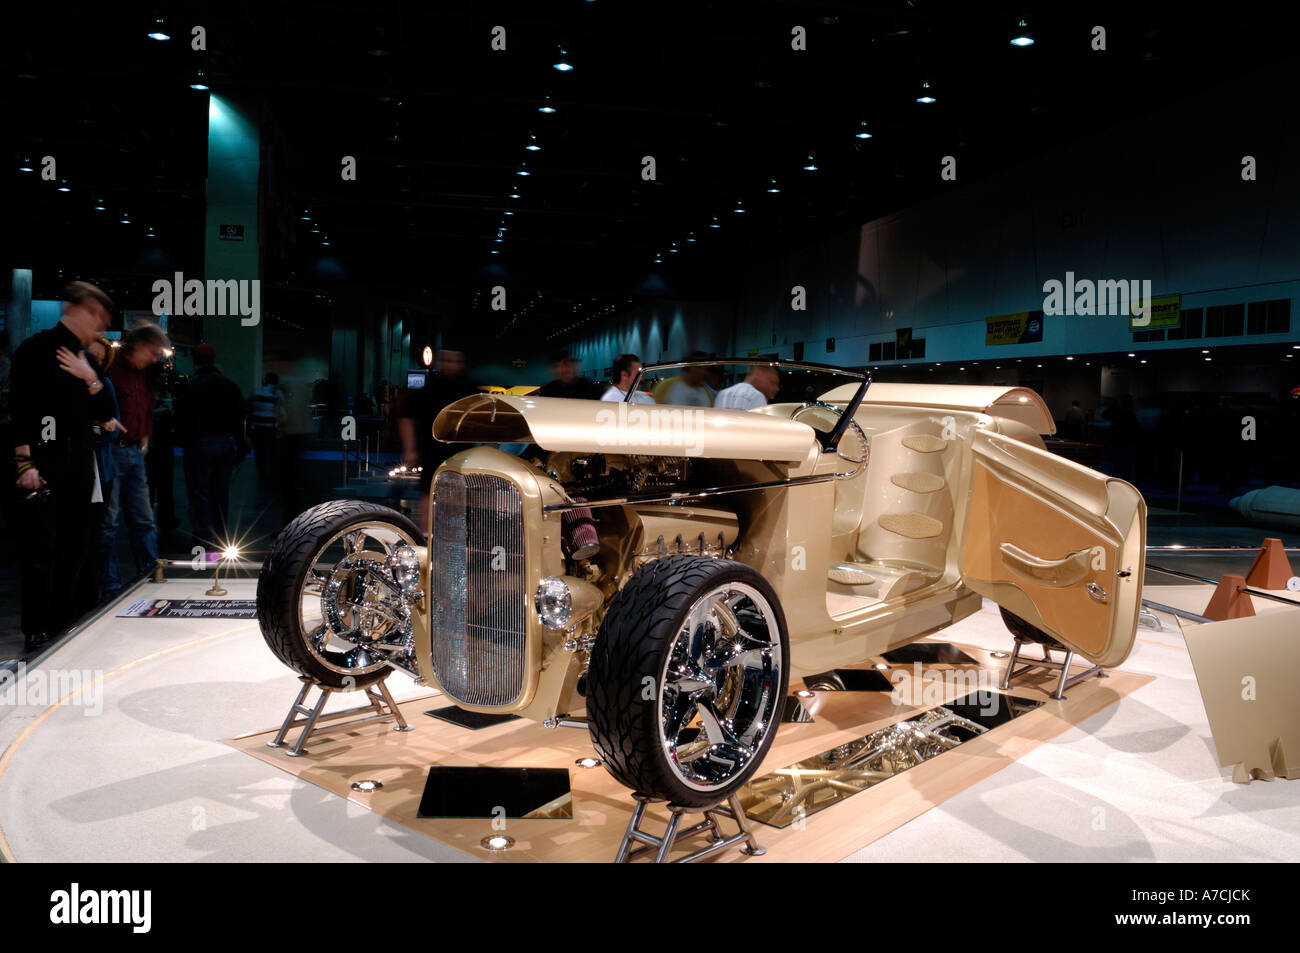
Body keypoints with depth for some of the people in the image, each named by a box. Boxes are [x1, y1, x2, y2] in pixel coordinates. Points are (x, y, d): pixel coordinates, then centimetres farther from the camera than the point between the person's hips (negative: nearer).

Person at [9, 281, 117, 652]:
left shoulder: (86, 359, 18)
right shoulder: (37, 350, -5)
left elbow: (106, 412, 15)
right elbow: (19, 409, -11)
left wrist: (92, 379, -2)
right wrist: (24, 463, -16)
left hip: (80, 469, 7)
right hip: (44, 471, -7)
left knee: (74, 552, 10)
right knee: (41, 552, -5)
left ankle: (65, 628, 19)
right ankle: (36, 634, 1)